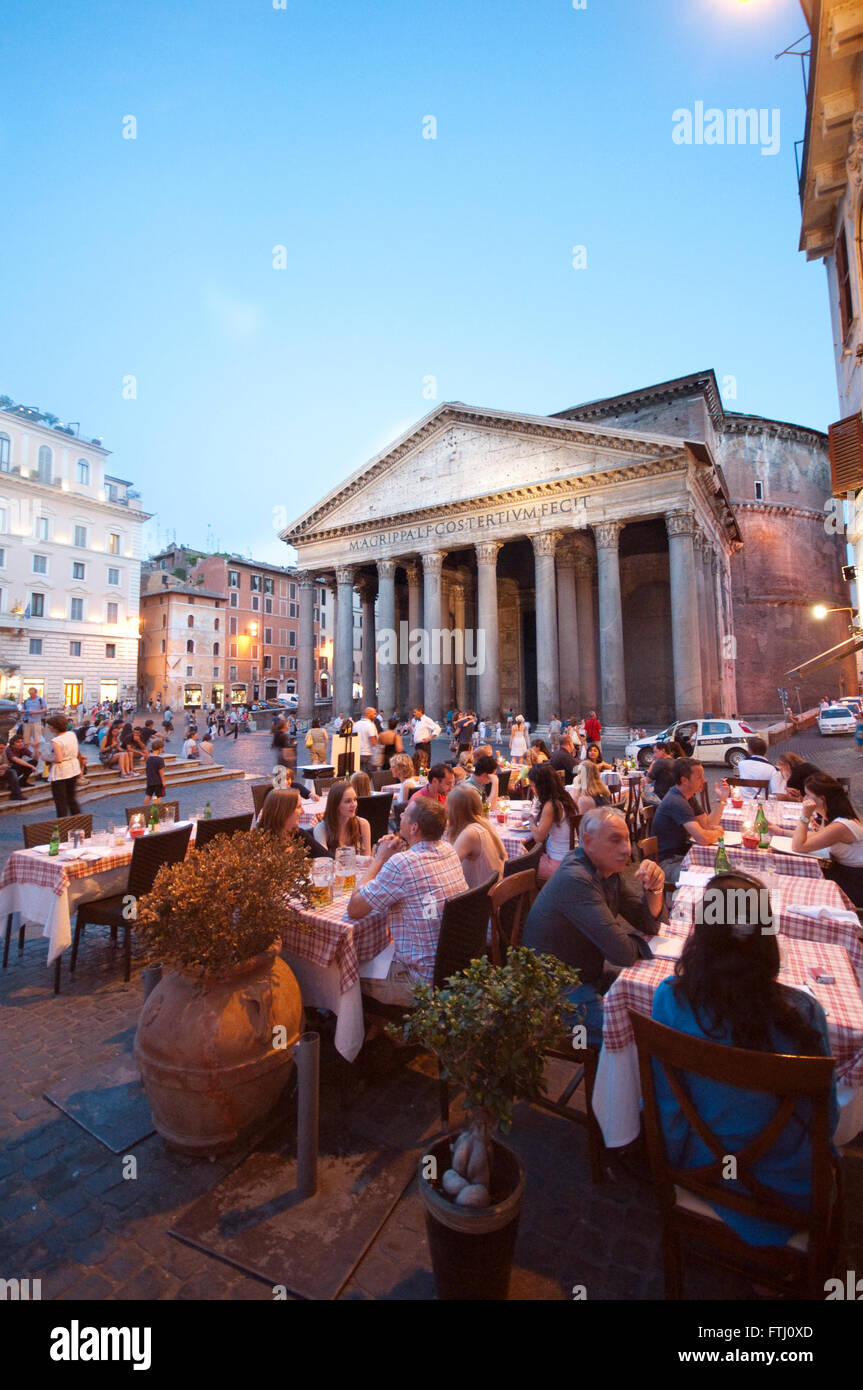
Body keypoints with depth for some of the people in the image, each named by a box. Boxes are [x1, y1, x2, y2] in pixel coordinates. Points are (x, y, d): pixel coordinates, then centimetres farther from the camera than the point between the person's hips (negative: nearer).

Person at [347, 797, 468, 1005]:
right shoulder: (449, 850, -3)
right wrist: (387, 859, 0)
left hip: (425, 980, -7)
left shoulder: (401, 864, -27)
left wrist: (379, 859, -9)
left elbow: (354, 910, -16)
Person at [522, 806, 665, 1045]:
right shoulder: (575, 880, -29)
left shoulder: (610, 869, 1)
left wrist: (654, 889, -14)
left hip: (588, 977, 9)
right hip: (557, 992, -9)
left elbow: (649, 924, 5)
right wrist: (638, 939, -8)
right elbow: (622, 953, -30)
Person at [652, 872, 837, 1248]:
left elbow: (665, 1104, -13)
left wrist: (677, 1160, 9)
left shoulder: (670, 1000, -27)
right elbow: (826, 1118, -10)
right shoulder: (803, 1012, -27)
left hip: (701, 1170, 1)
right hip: (788, 1185, 0)